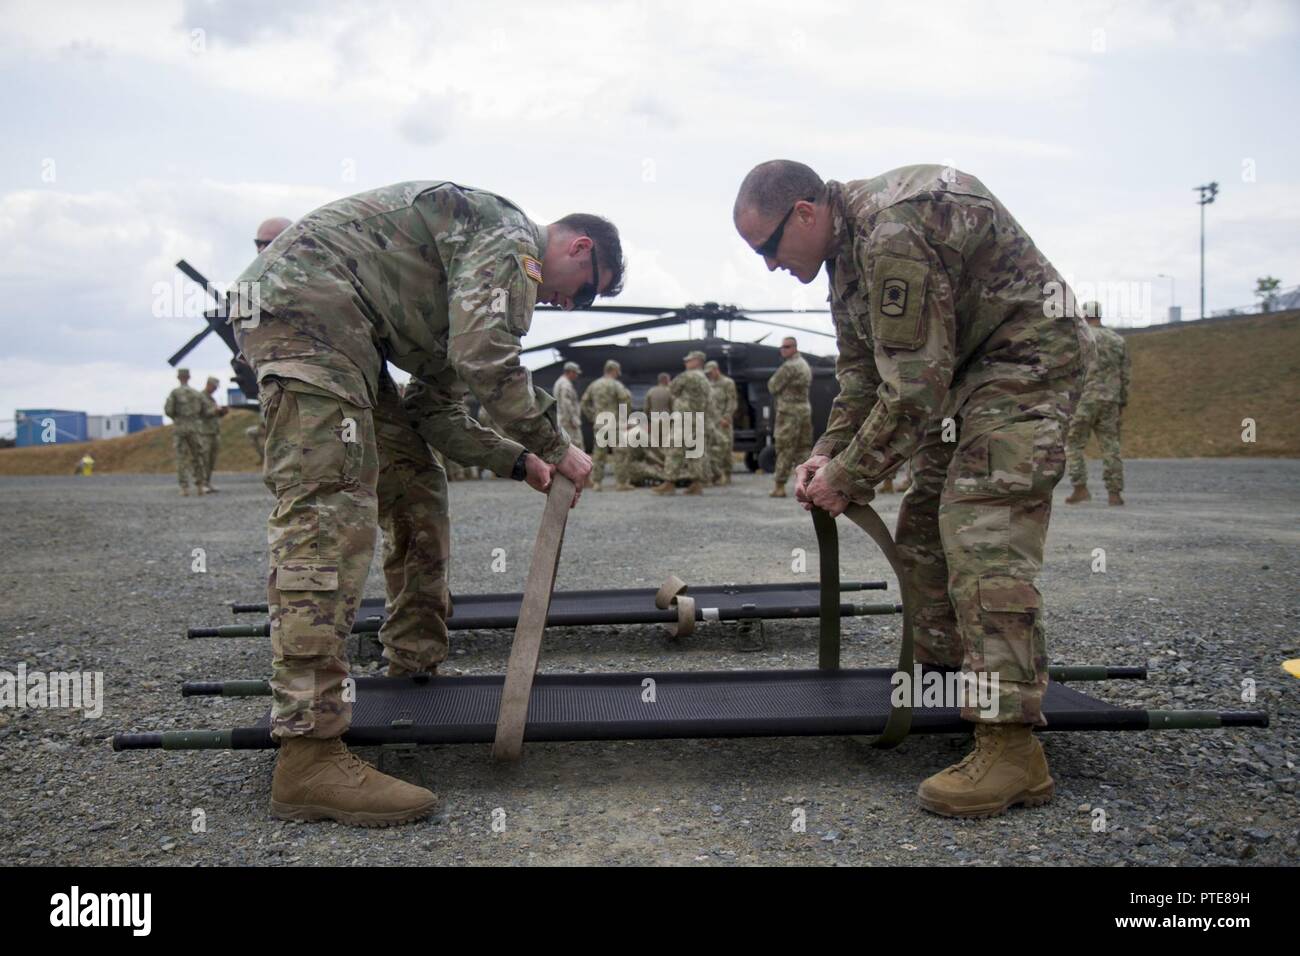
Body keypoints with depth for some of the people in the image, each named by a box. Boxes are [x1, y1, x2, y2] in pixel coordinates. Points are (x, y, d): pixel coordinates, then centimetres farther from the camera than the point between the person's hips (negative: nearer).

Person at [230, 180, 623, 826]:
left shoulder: (476, 282, 26)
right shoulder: (510, 237, -5)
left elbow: (434, 407, 21)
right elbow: (486, 358, -21)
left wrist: (517, 461, 15)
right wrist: (555, 446, -9)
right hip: (306, 303, -11)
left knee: (416, 493, 13)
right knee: (330, 512, -20)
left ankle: (416, 669, 21)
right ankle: (308, 756, -23)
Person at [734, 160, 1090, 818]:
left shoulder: (894, 234, -27)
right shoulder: (849, 243, 7)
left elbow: (913, 386, -28)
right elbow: (862, 367, 14)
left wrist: (850, 478, -19)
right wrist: (829, 451, 3)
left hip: (1027, 353, -11)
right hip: (964, 363, 11)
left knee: (982, 532, -20)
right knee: (924, 527, 11)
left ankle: (1012, 750, -19)